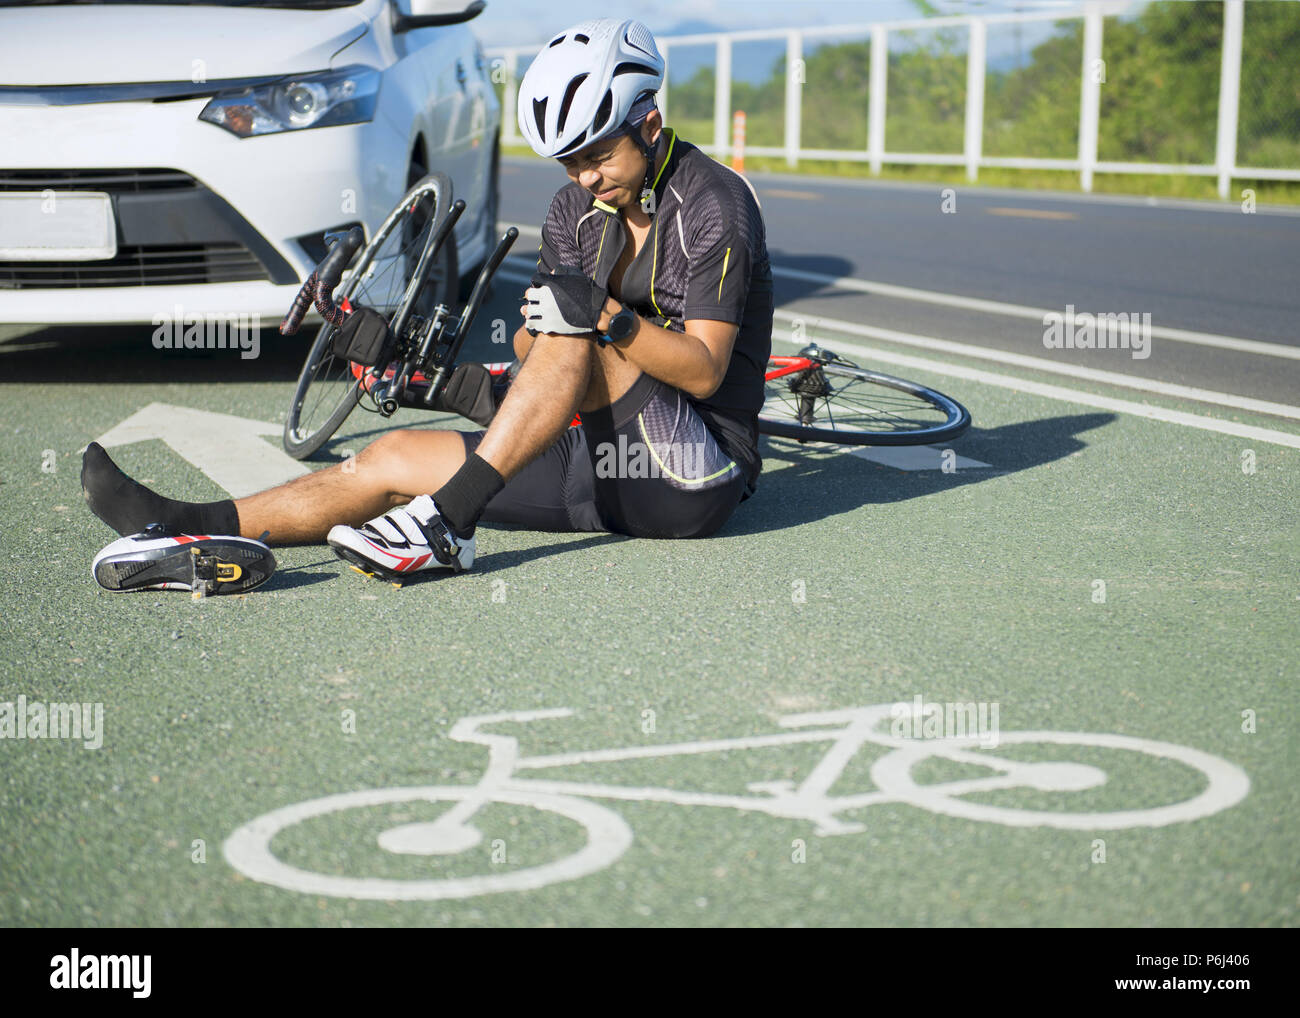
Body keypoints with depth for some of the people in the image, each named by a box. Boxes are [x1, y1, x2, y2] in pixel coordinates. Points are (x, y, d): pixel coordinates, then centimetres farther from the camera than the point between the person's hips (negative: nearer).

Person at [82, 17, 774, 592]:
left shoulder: (715, 205, -12)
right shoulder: (576, 209, 10)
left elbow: (704, 372, -20)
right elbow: (529, 350, 5)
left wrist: (607, 315, -33)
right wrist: (537, 315, -17)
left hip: (700, 475, -7)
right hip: (610, 461, 7)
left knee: (578, 335, -31)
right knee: (396, 457, -4)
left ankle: (445, 524, -34)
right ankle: (190, 528, -9)